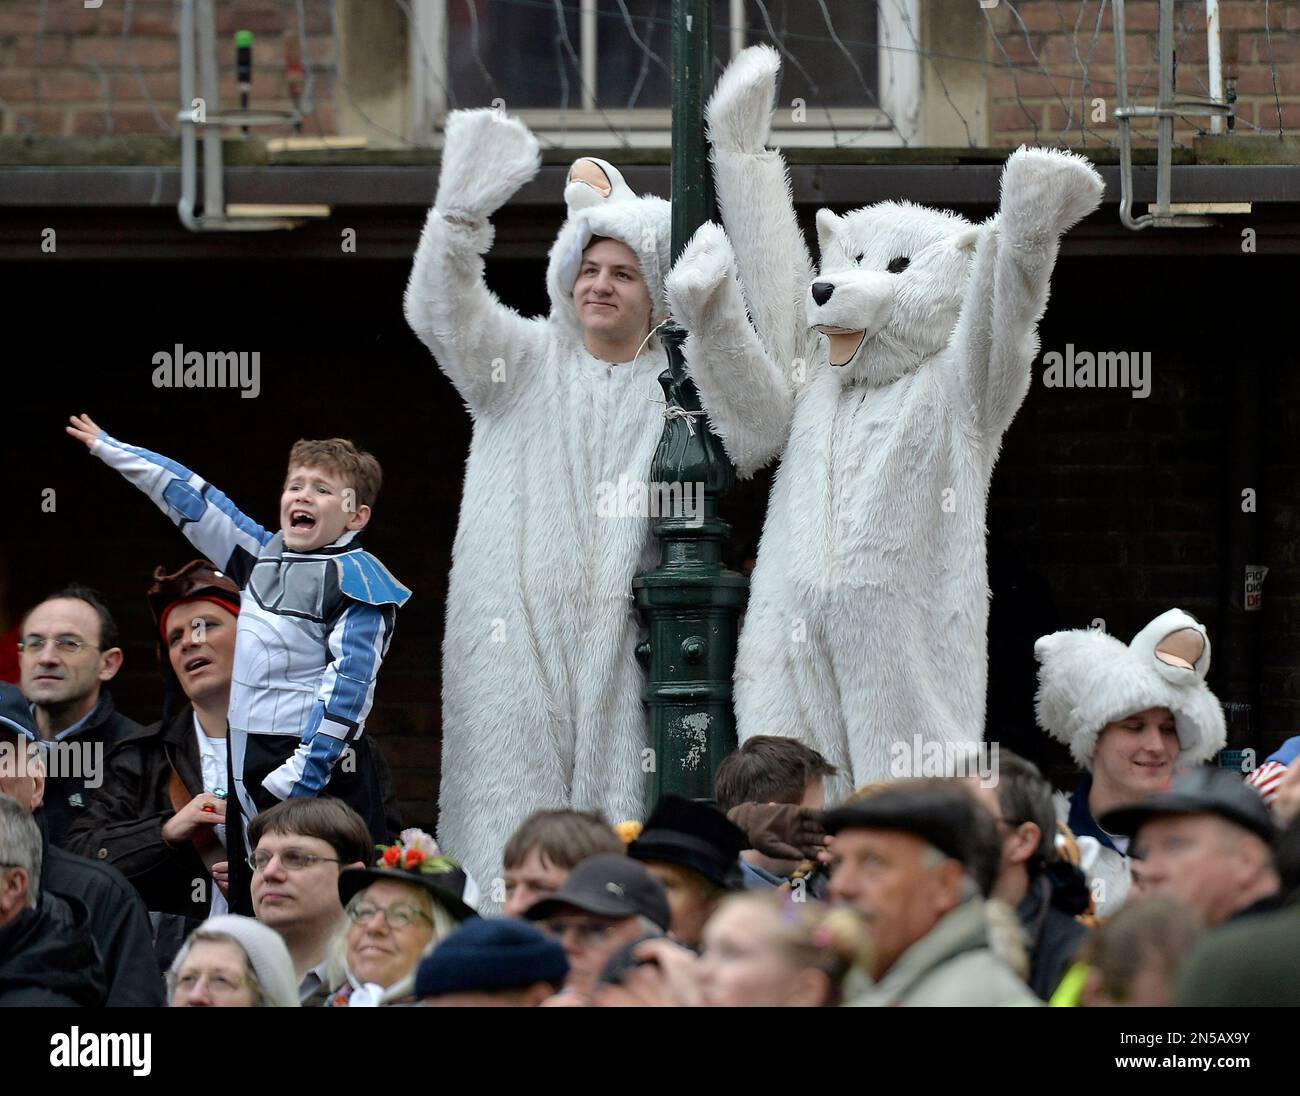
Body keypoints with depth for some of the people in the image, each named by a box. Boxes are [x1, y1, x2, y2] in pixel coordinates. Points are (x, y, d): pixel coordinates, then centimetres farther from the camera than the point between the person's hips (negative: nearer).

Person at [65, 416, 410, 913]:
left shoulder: (357, 579, -8)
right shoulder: (262, 555, 14)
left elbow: (349, 681, -15)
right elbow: (193, 501, 24)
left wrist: (304, 774, -21)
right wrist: (109, 448, 32)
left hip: (318, 767, -8)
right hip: (249, 767, 8)